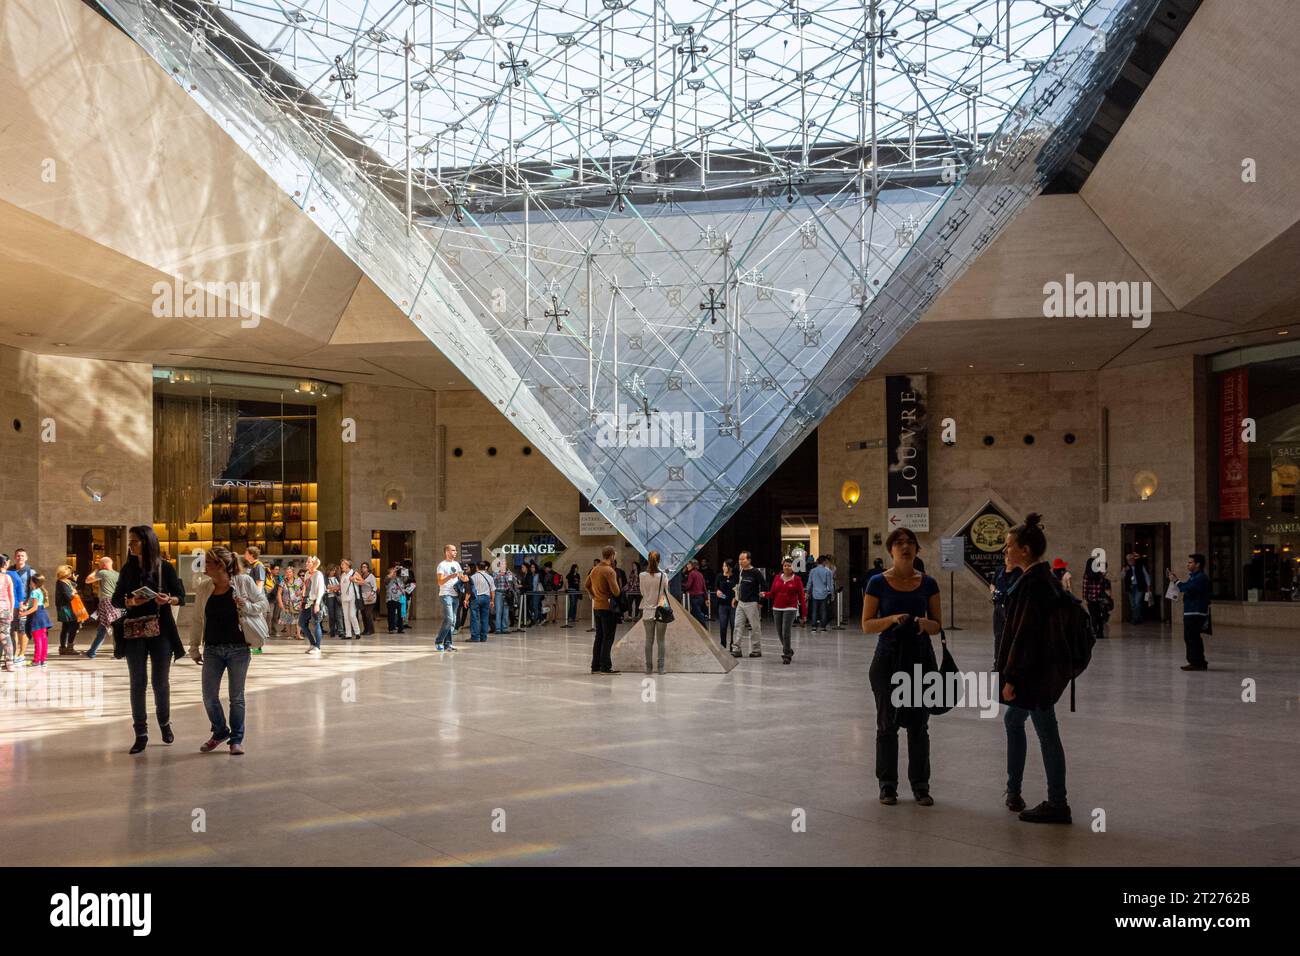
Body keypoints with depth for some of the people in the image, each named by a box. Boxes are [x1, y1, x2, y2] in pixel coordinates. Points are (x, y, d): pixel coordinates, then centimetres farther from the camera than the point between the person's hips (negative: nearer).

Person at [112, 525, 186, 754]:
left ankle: (164, 723, 27)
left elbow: (181, 597, 1)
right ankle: (140, 734, 7)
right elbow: (116, 600, 7)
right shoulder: (128, 569, 6)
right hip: (134, 631, 2)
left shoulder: (165, 567, -1)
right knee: (138, 682, 2)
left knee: (161, 681, 6)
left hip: (161, 631, -2)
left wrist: (168, 600, -20)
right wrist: (131, 602, -14)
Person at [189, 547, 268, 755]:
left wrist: (247, 607, -19)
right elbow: (198, 620, 10)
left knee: (236, 696, 4)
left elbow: (264, 603, 1)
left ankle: (236, 740, 17)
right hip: (213, 650, 3)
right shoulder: (203, 587, 3)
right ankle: (220, 732, 28)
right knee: (209, 696, 4)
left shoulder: (244, 582, -7)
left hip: (238, 648, -3)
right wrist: (195, 648, 10)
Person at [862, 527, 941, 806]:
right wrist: (892, 619, -21)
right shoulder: (878, 582, -4)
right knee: (887, 725, 5)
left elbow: (938, 625, 6)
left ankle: (920, 785, 17)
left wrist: (925, 623, -16)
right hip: (889, 658, -2)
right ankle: (887, 785, 16)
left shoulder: (928, 583, 3)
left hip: (921, 658, 2)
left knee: (919, 726, 6)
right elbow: (866, 625, -4)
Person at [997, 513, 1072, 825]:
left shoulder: (1033, 584, -20)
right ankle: (1013, 792, 27)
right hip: (1049, 667, 11)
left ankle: (1057, 805, 8)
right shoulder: (1046, 578, 10)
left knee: (1047, 734, -1)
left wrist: (1011, 678, -20)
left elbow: (1024, 634, -23)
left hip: (1036, 671, -11)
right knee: (1013, 720, 19)